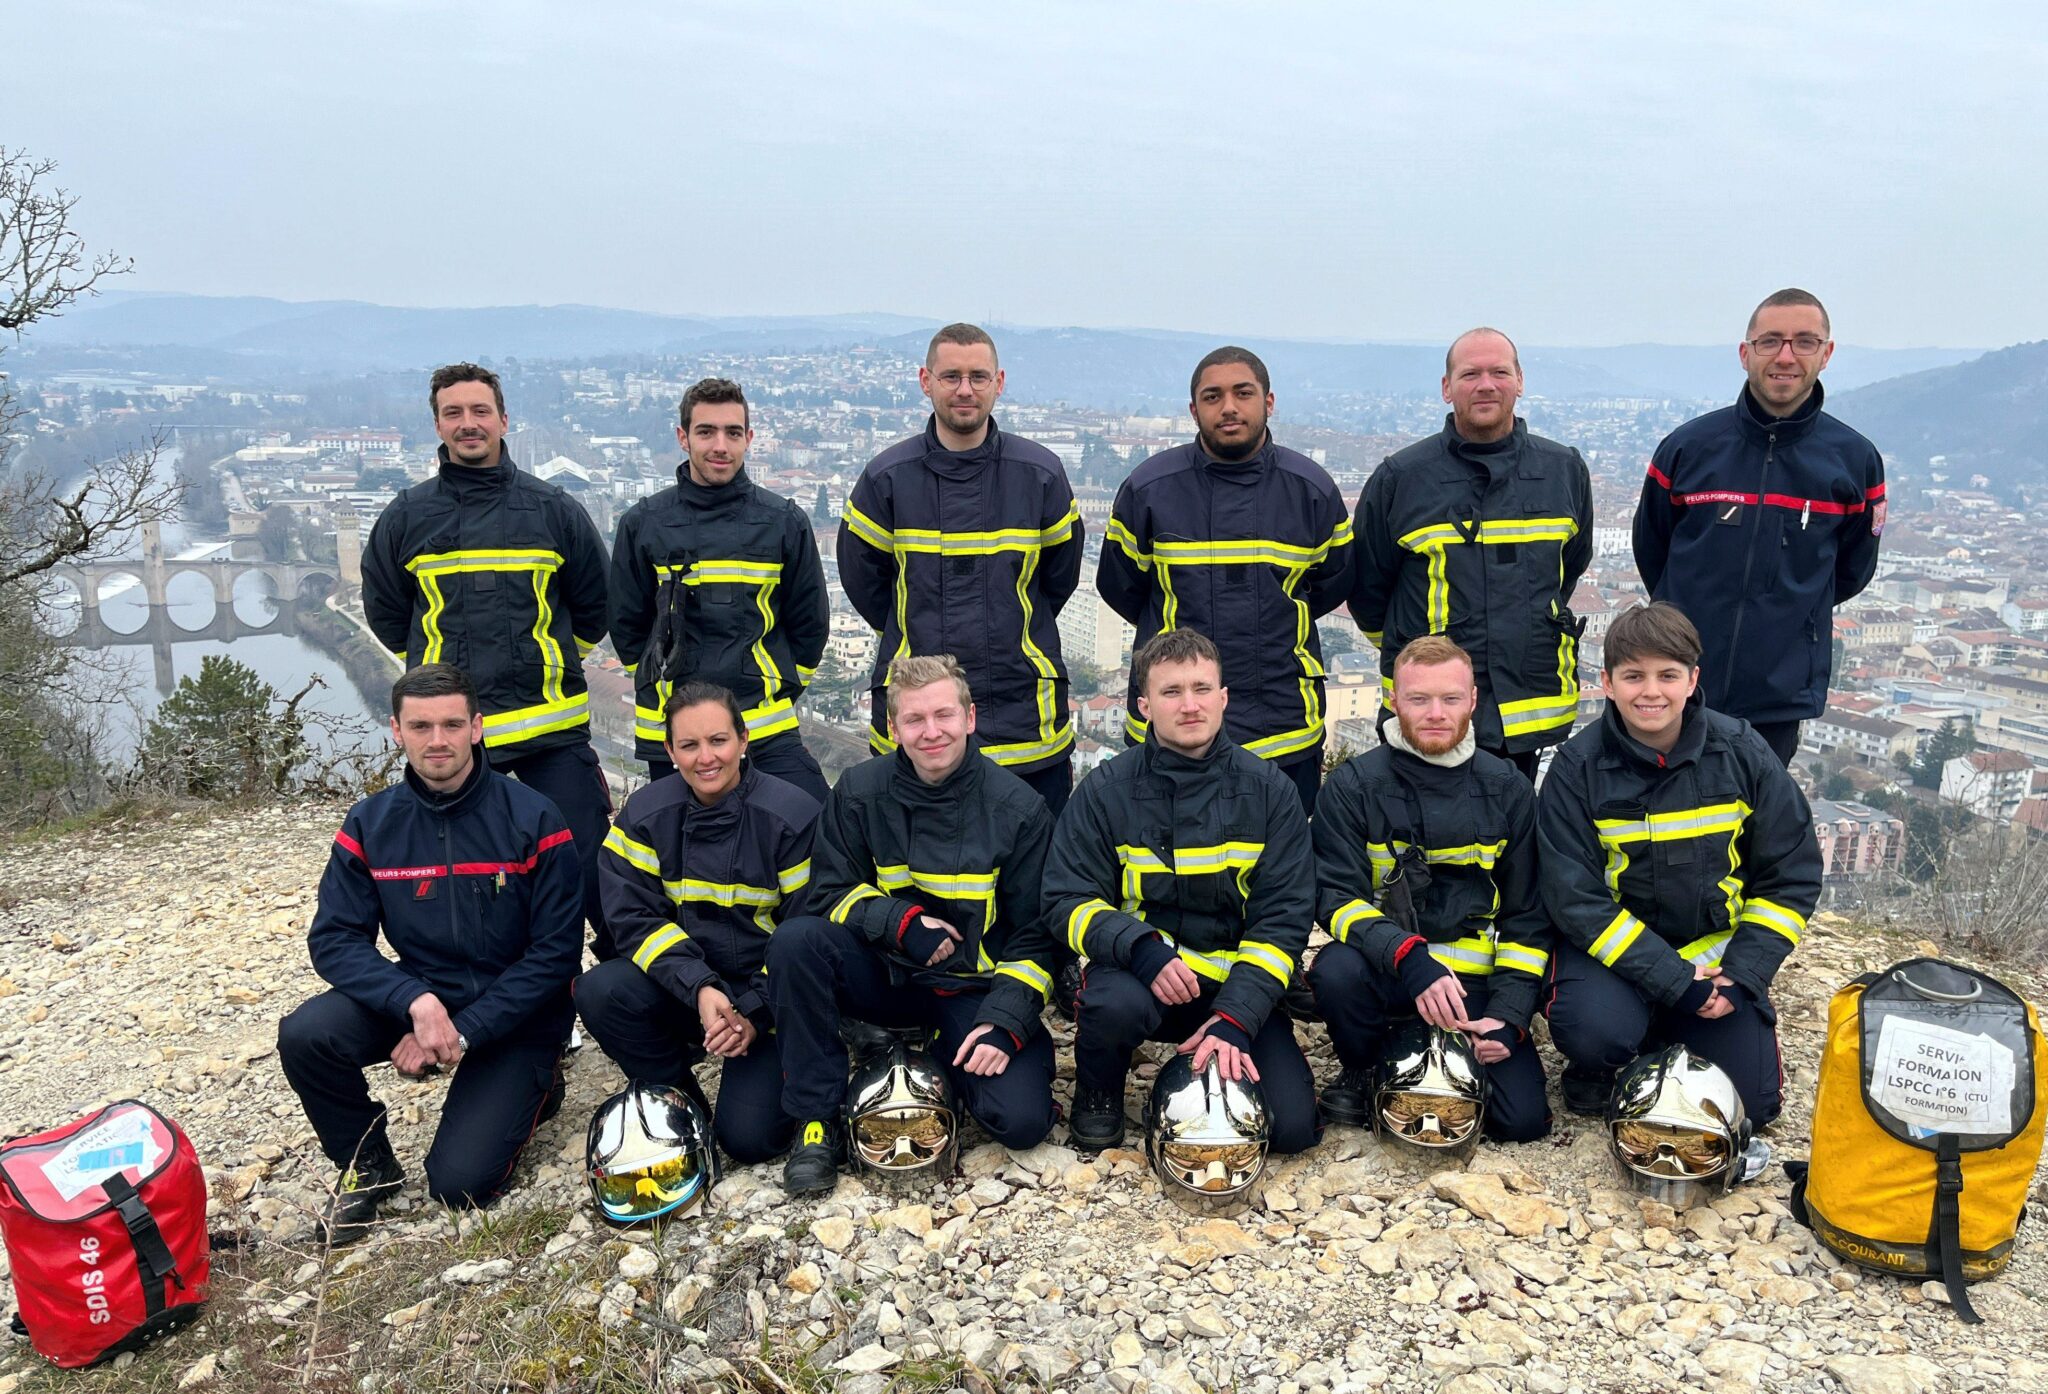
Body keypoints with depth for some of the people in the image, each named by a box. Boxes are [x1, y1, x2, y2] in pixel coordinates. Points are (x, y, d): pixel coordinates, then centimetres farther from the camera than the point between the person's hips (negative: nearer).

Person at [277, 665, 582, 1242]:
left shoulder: (533, 821, -15)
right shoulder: (369, 825, -5)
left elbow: (555, 952, -15)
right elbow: (334, 940, -9)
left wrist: (460, 1032, -20)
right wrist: (415, 1002, -26)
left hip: (514, 1016, -3)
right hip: (417, 997, 4)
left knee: (460, 1184, -13)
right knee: (304, 1034, -23)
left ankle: (528, 1092, 18)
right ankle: (368, 1165, 4)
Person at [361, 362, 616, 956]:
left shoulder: (554, 510, 3)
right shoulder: (405, 517, 5)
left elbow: (593, 606, 14)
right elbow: (385, 613, 18)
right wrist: (444, 672, 15)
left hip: (552, 728, -1)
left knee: (591, 862, 0)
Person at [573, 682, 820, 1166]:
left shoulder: (793, 815, -14)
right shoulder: (645, 813, -5)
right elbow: (635, 917, -10)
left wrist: (756, 1011, -18)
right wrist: (700, 988, -24)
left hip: (767, 994, -3)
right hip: (681, 985, 4)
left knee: (748, 1136, -18)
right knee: (599, 992, -26)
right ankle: (677, 1098, 0)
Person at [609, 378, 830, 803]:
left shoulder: (785, 522, 3)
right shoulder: (643, 523, 3)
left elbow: (810, 622, 10)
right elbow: (627, 624, 12)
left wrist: (777, 691, 9)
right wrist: (663, 688, 10)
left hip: (767, 729, -1)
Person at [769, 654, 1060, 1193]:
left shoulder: (1018, 808, -8)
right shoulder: (859, 792, -4)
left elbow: (1036, 936, -4)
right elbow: (829, 894, -2)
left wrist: (1003, 1022, -17)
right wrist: (902, 922, -20)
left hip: (973, 989, -1)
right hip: (884, 975, 1)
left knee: (1023, 1120, -21)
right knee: (795, 940, -28)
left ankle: (947, 1057, 13)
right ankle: (818, 1118, -13)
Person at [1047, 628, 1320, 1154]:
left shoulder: (1269, 791, -2)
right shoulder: (1107, 791, -4)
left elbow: (1283, 917, -5)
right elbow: (1067, 899, -7)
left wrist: (1235, 1018, -18)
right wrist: (1142, 949, -27)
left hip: (1235, 986, 1)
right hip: (1137, 972, -1)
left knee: (1291, 1126, -15)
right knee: (1117, 1004, -36)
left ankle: (1196, 1070, 17)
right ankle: (1098, 1091, 0)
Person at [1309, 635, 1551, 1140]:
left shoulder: (1508, 790, 4)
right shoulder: (1352, 786, -5)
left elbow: (1528, 915, 8)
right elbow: (1336, 897, -12)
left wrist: (1508, 1016, -5)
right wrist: (1410, 956, -30)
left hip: (1475, 980, 2)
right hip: (1386, 968, -1)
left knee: (1523, 1120, -14)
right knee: (1336, 969, -35)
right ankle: (1364, 1072, -1)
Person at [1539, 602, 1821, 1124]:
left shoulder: (1742, 753, -7)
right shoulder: (1578, 768, -13)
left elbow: (1791, 876, -1)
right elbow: (1577, 900, -15)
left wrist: (1742, 975, -12)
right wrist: (1676, 981, -21)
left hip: (1717, 947, 3)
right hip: (1614, 945, -2)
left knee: (1749, 1104, -4)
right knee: (1594, 1033, -31)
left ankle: (1661, 1033, 25)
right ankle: (1597, 1064, 6)